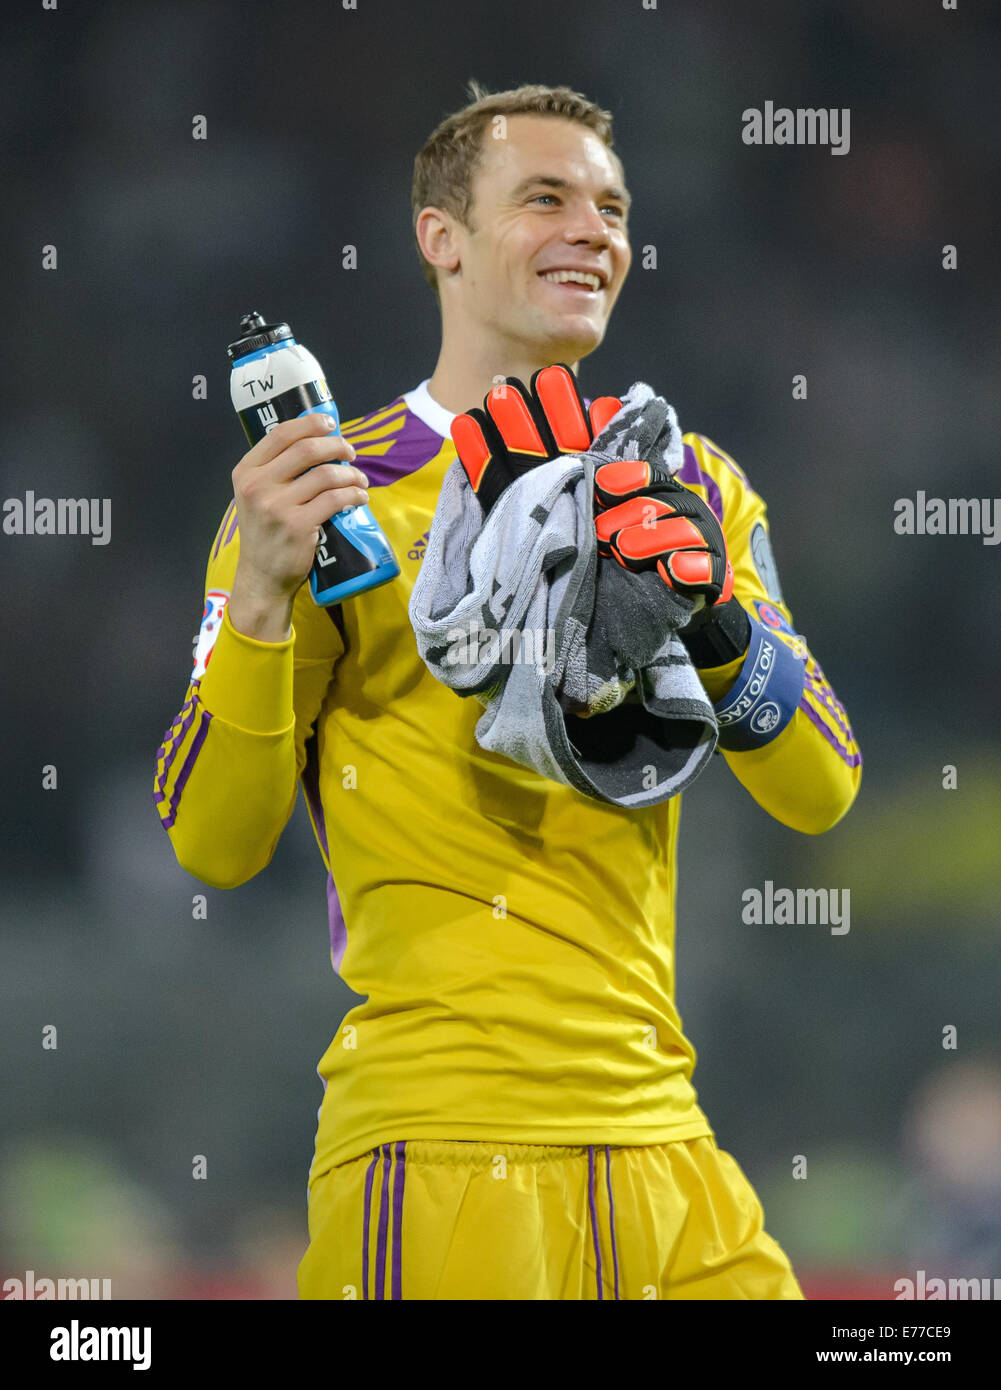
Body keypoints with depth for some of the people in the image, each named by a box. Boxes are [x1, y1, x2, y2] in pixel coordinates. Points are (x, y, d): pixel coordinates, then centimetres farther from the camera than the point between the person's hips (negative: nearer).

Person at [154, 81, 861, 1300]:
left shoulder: (689, 488, 14)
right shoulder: (335, 495, -1)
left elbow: (820, 792, 4)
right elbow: (213, 845, -5)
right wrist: (260, 595, -20)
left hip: (659, 1150, 5)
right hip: (434, 1152, -5)